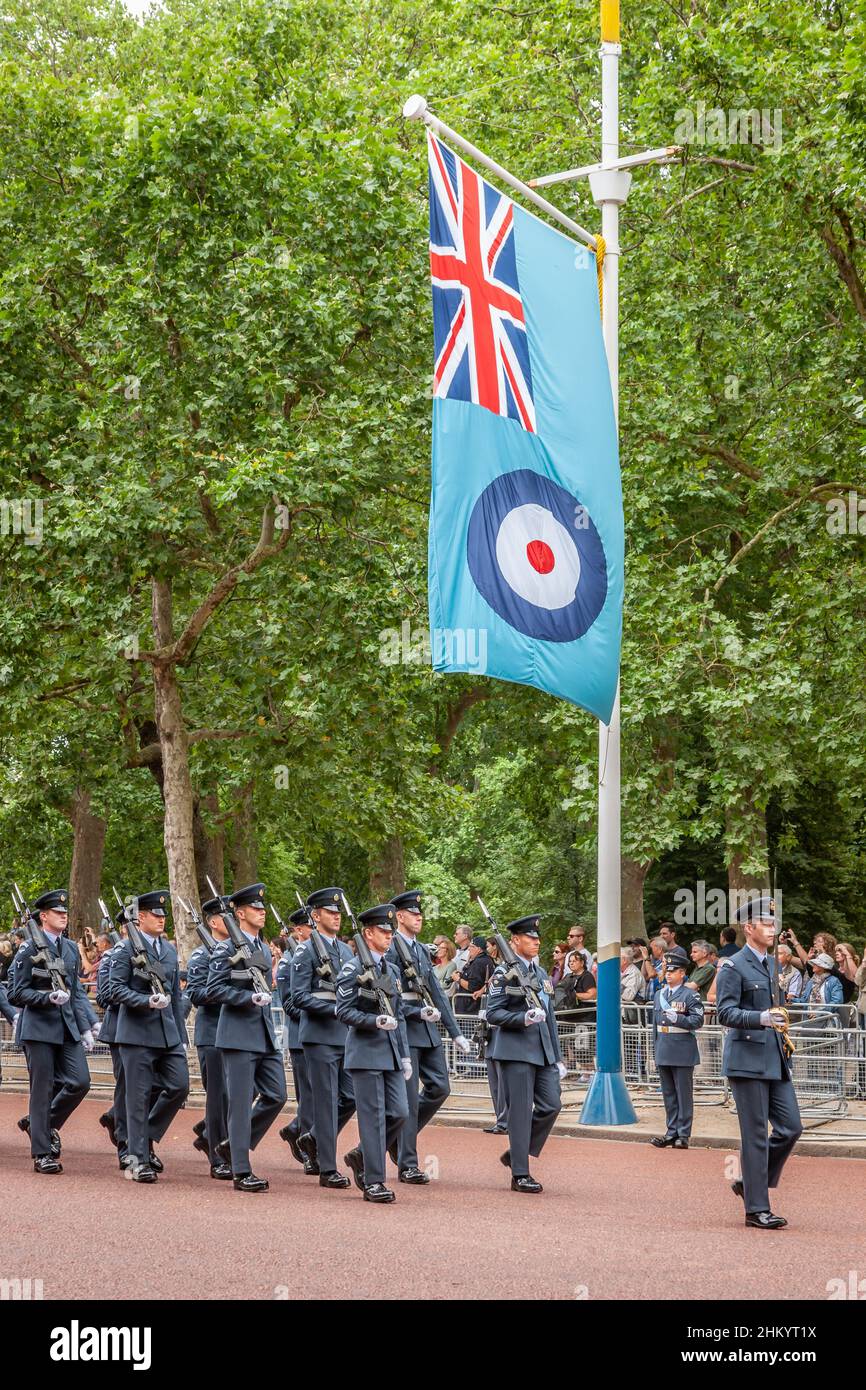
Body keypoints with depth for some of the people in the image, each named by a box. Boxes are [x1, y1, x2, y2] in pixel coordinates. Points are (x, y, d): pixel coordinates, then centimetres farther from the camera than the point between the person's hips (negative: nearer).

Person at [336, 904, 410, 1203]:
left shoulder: (393, 970, 15)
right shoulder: (353, 970, -6)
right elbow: (344, 1011, -11)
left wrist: (405, 1056, 14)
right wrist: (376, 1021, -24)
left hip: (391, 1054, 7)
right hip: (366, 1053, -7)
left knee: (399, 1112, 1)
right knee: (373, 1117, -6)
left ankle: (362, 1156, 22)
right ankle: (374, 1182, 0)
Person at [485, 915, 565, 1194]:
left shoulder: (541, 973, 17)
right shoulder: (504, 973, -5)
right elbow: (493, 1012, -10)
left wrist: (557, 1056, 18)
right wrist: (523, 1019, -25)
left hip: (542, 1050, 7)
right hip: (516, 1049, -7)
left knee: (551, 1105, 1)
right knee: (521, 1111, -5)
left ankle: (516, 1152, 19)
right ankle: (520, 1175, 0)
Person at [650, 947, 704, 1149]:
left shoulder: (690, 995, -4)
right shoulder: (659, 995, 16)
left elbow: (698, 1020, -10)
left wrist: (677, 1018, -22)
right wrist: (655, 1047, 18)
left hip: (683, 1053, -6)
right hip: (663, 1053, 6)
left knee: (684, 1094, -1)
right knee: (668, 1094, 10)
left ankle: (683, 1134, 2)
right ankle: (672, 1132, 16)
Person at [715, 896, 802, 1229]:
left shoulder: (771, 963, 16)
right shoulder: (734, 967, -9)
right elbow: (725, 1012, -17)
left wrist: (780, 1027, 15)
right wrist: (762, 1018, -30)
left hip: (775, 1060, 8)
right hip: (747, 1060, -8)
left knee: (790, 1127, 4)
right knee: (756, 1135, -4)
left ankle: (750, 1181, 20)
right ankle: (757, 1209, 2)